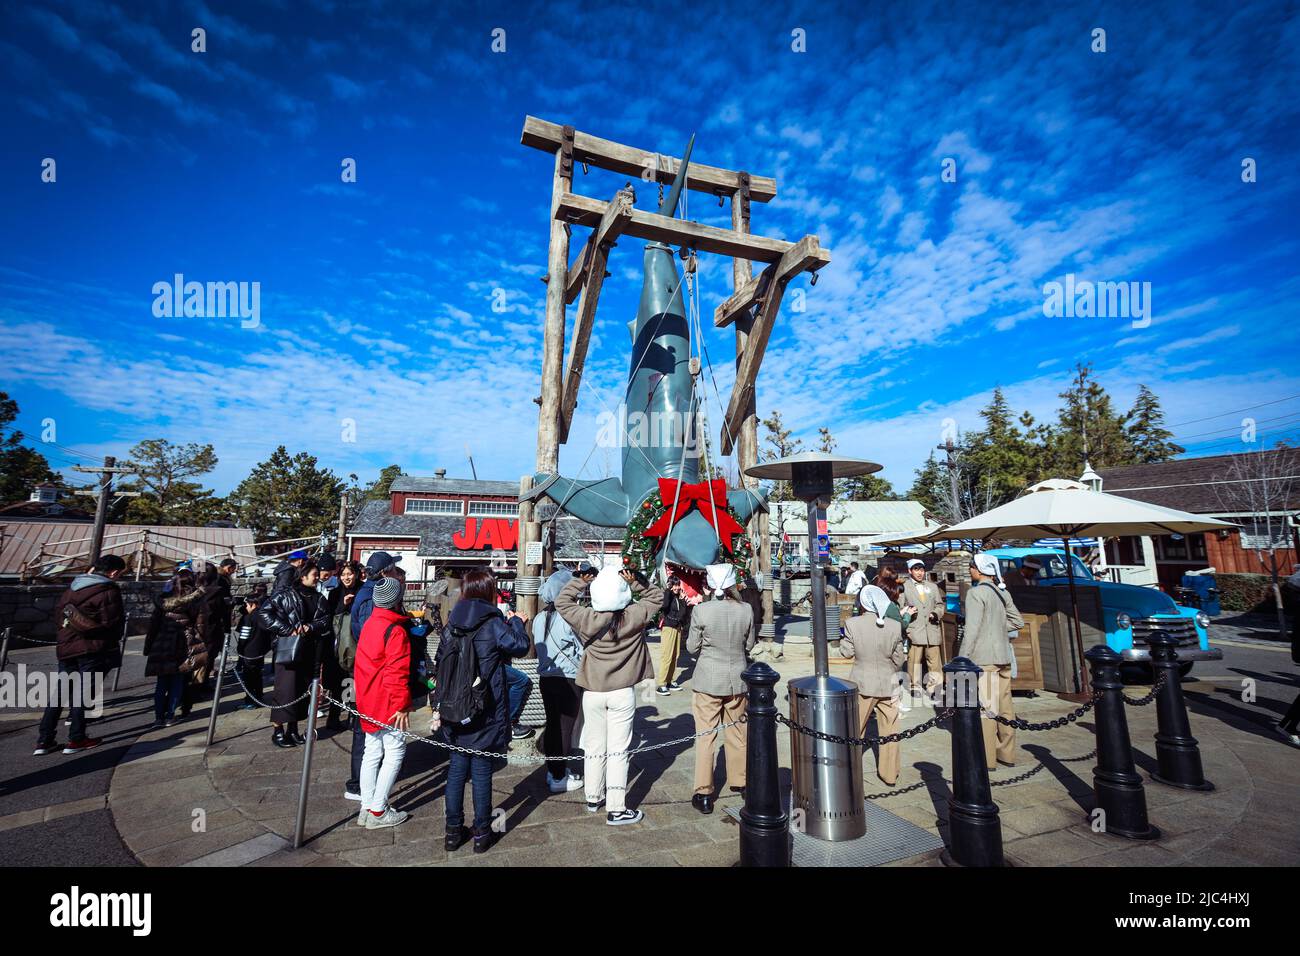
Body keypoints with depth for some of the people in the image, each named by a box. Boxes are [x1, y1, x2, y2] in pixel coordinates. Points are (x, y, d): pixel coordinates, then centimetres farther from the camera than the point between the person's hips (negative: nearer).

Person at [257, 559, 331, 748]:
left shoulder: (319, 598, 11)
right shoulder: (285, 595, -6)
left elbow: (325, 620, 7)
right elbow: (264, 613, -13)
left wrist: (310, 627, -12)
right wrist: (288, 629, -16)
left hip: (309, 652, 5)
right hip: (287, 650, -5)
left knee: (302, 691, 10)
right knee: (285, 691, -3)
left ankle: (293, 729, 23)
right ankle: (278, 730, 12)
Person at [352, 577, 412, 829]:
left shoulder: (369, 624, 7)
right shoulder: (396, 631, -20)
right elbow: (397, 673, -22)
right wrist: (402, 705, -17)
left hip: (368, 702, 9)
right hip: (388, 704, -9)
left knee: (372, 753, 15)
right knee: (394, 753, 3)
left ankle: (367, 808, 24)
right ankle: (378, 812, 7)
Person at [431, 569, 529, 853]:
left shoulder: (452, 623, 1)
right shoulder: (493, 623, -15)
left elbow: (439, 664, 6)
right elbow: (521, 646, -7)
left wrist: (439, 706, 14)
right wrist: (517, 622, 9)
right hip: (484, 713, -5)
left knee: (456, 769, 16)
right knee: (481, 771, 7)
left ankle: (453, 830, 27)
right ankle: (481, 833, 20)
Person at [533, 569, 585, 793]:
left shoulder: (539, 619, 1)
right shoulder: (568, 619, -20)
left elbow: (538, 648, 10)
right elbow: (581, 651, -12)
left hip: (546, 677, 7)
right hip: (568, 680, -7)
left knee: (552, 724, 18)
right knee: (565, 728, 5)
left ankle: (552, 771, 30)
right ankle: (559, 778, 15)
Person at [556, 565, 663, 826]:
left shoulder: (587, 619, -14)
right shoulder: (634, 616, -14)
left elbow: (562, 601, 1)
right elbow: (656, 598, 4)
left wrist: (581, 581, 1)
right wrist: (638, 579, -5)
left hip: (593, 692, 2)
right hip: (622, 693, -1)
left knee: (594, 747, 17)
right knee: (618, 750, 5)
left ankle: (594, 798, 33)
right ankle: (616, 809, 11)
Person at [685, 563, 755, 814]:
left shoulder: (701, 610, -17)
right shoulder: (746, 610, -10)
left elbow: (691, 647, -7)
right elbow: (750, 645, 3)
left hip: (707, 681, -3)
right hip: (737, 680, 3)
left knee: (705, 735, 8)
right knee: (736, 732, 19)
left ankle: (703, 793, 14)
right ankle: (739, 781, 35)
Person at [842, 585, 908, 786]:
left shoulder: (852, 624, -16)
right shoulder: (895, 626, -11)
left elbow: (847, 652, -7)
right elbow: (899, 658, -1)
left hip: (862, 683, -1)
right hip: (888, 685, 1)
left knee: (854, 728, 15)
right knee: (889, 730, 15)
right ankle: (889, 774, 25)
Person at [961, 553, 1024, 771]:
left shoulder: (976, 592, -13)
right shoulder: (1001, 592, 10)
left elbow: (971, 629, -17)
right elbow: (1018, 621, 18)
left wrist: (962, 660, -12)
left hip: (983, 657, -8)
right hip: (1003, 656, 8)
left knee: (985, 707, -1)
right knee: (1004, 706, 13)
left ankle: (987, 759, 5)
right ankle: (1007, 753, 23)